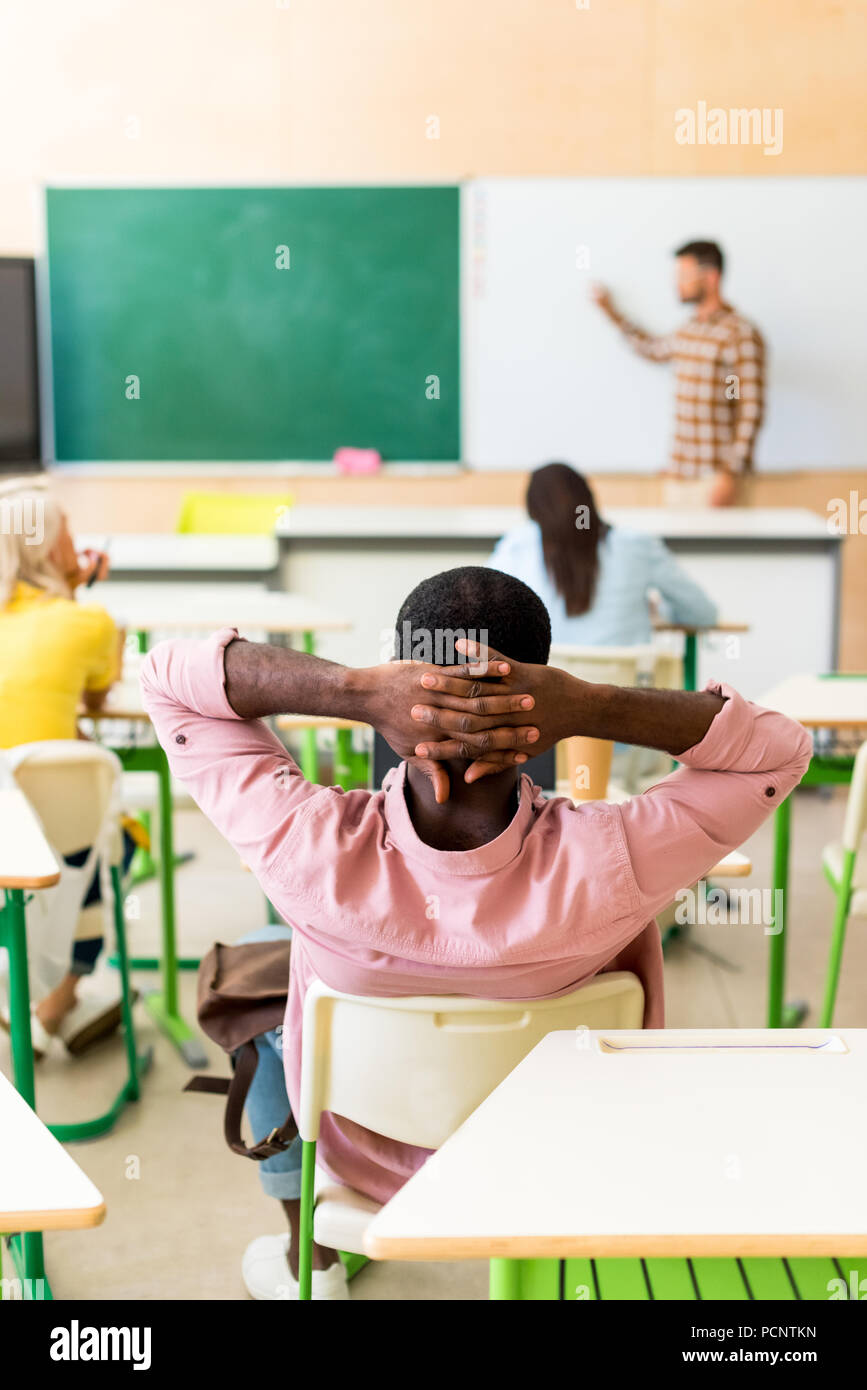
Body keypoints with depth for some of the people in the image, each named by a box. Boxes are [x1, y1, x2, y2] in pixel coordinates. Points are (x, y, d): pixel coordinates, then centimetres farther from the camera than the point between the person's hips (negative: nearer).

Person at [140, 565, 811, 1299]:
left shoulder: (312, 853, -39)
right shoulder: (606, 873, -39)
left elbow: (168, 675, -25)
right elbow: (781, 748, -22)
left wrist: (354, 690, -41)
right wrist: (593, 708, -37)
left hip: (363, 1157, 0)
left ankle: (308, 1263, 45)